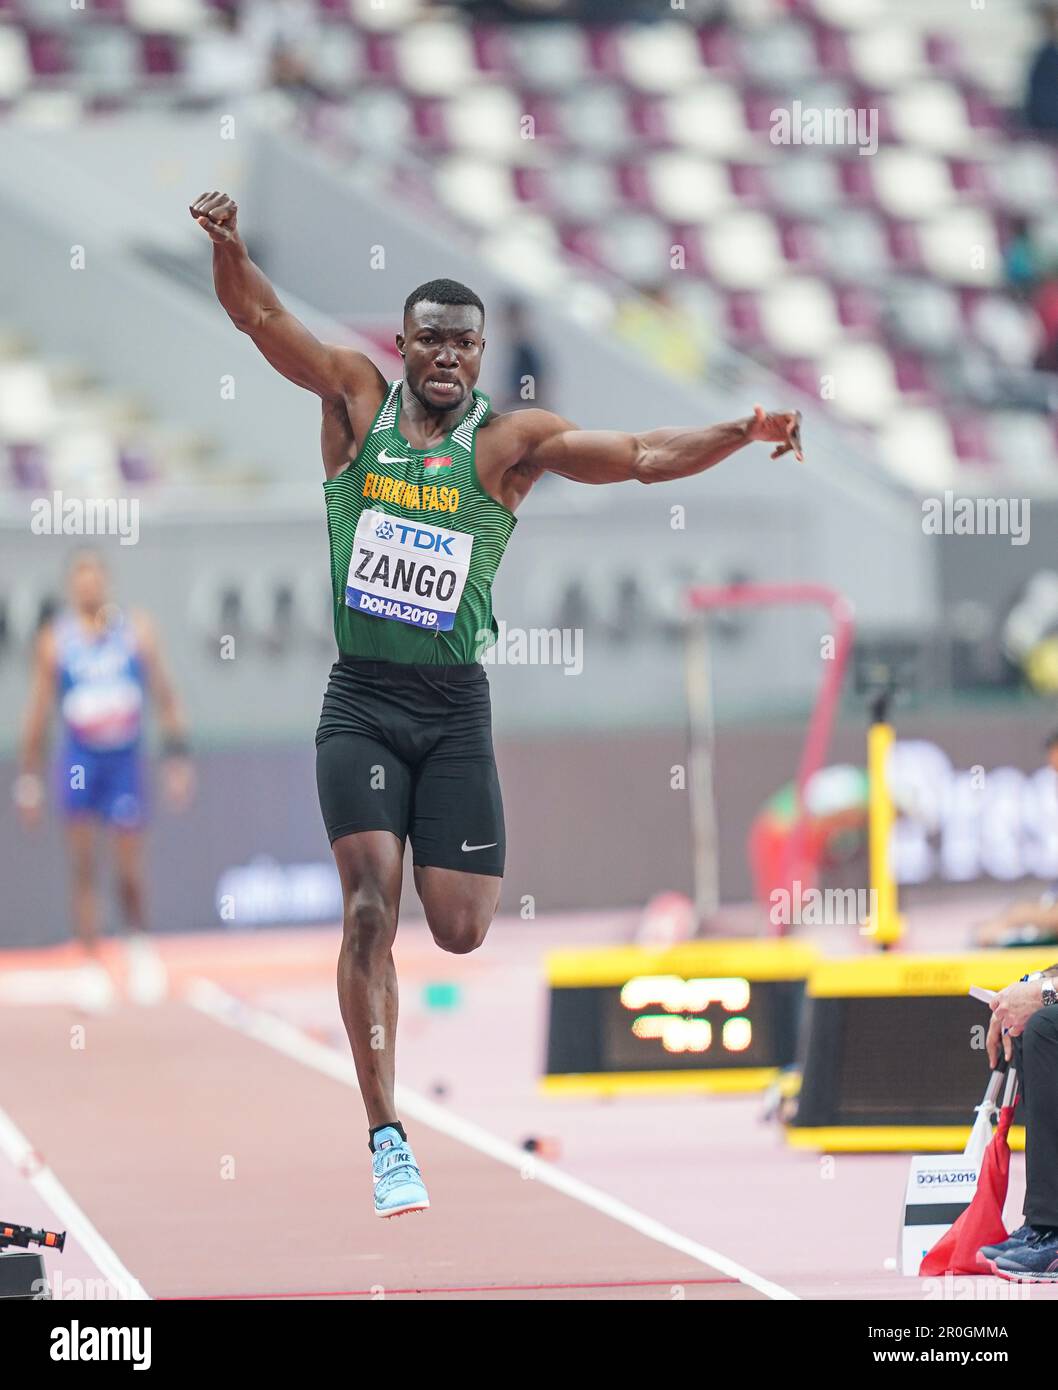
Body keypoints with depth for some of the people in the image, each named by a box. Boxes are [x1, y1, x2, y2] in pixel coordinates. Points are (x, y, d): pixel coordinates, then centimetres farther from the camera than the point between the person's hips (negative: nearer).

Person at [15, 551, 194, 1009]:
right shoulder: (54, 640, 0)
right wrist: (29, 778, 3)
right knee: (83, 866, -9)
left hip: (126, 758, 1)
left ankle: (139, 941, 31)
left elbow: (164, 696, 6)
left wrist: (177, 757, 0)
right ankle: (91, 966, -5)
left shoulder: (137, 631, 1)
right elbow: (37, 714, 5)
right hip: (79, 760, -1)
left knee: (130, 871, 4)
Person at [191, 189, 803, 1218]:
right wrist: (226, 245, -27)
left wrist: (743, 433, -27)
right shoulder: (357, 401, 1)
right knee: (370, 907, -14)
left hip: (455, 708, 0)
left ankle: (436, 848, 38)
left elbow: (642, 456, -11)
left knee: (460, 930, -2)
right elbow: (257, 314, -7)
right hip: (361, 703, 0)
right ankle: (387, 1141, -12)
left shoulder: (509, 441, -2)